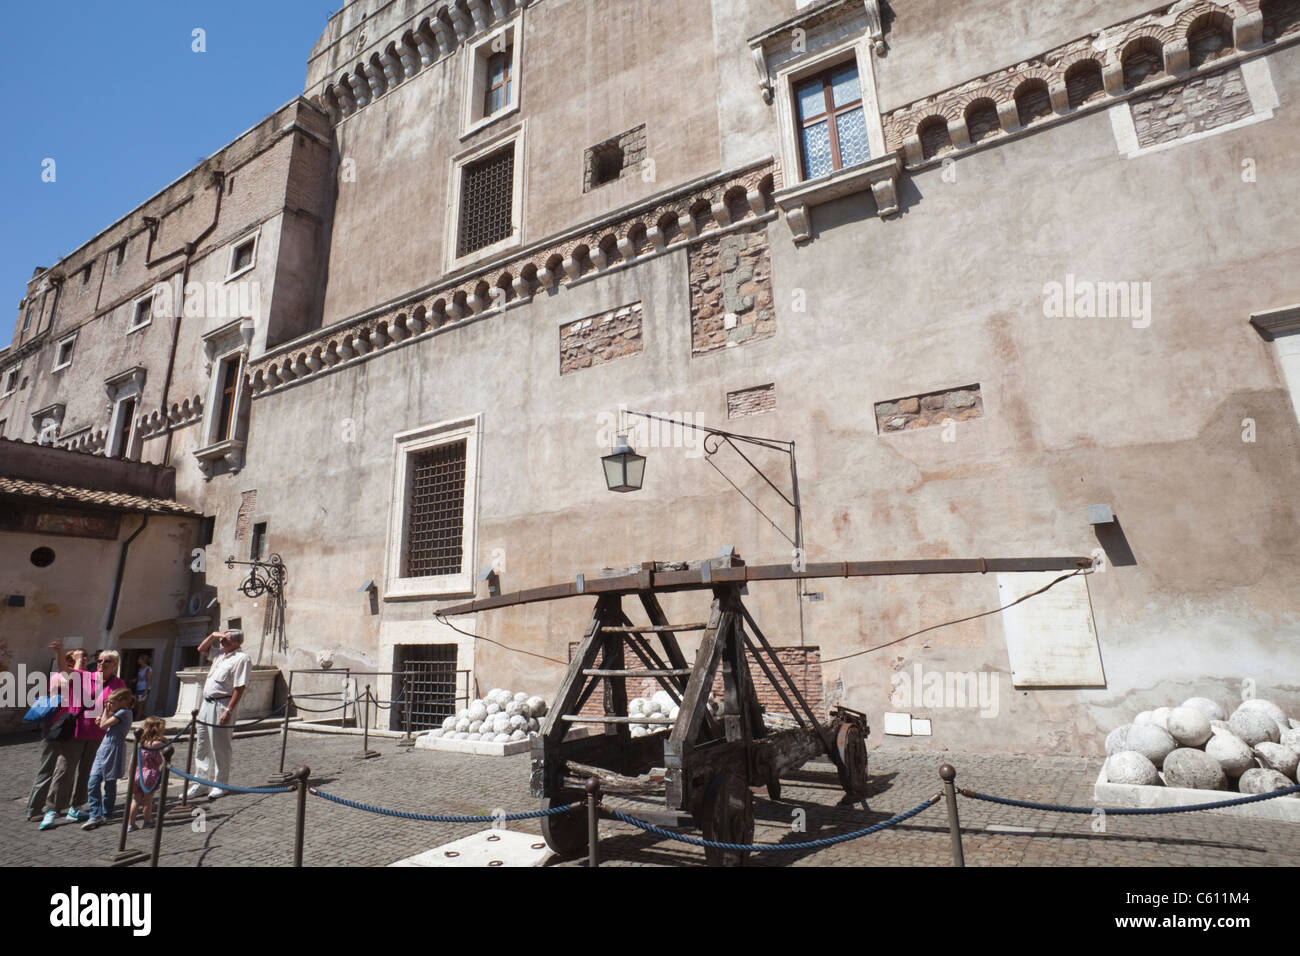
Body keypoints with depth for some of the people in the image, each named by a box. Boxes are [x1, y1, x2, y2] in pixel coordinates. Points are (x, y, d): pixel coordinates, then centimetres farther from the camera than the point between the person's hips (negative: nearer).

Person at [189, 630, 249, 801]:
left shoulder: (241, 658, -14)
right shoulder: (220, 655, 14)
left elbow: (240, 687, -19)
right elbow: (201, 649, 30)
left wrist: (228, 710, -23)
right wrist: (212, 635, 10)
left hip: (222, 706, -9)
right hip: (207, 704, 9)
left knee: (220, 749, 0)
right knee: (202, 747, 15)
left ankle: (219, 785, 12)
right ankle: (200, 782, 27)